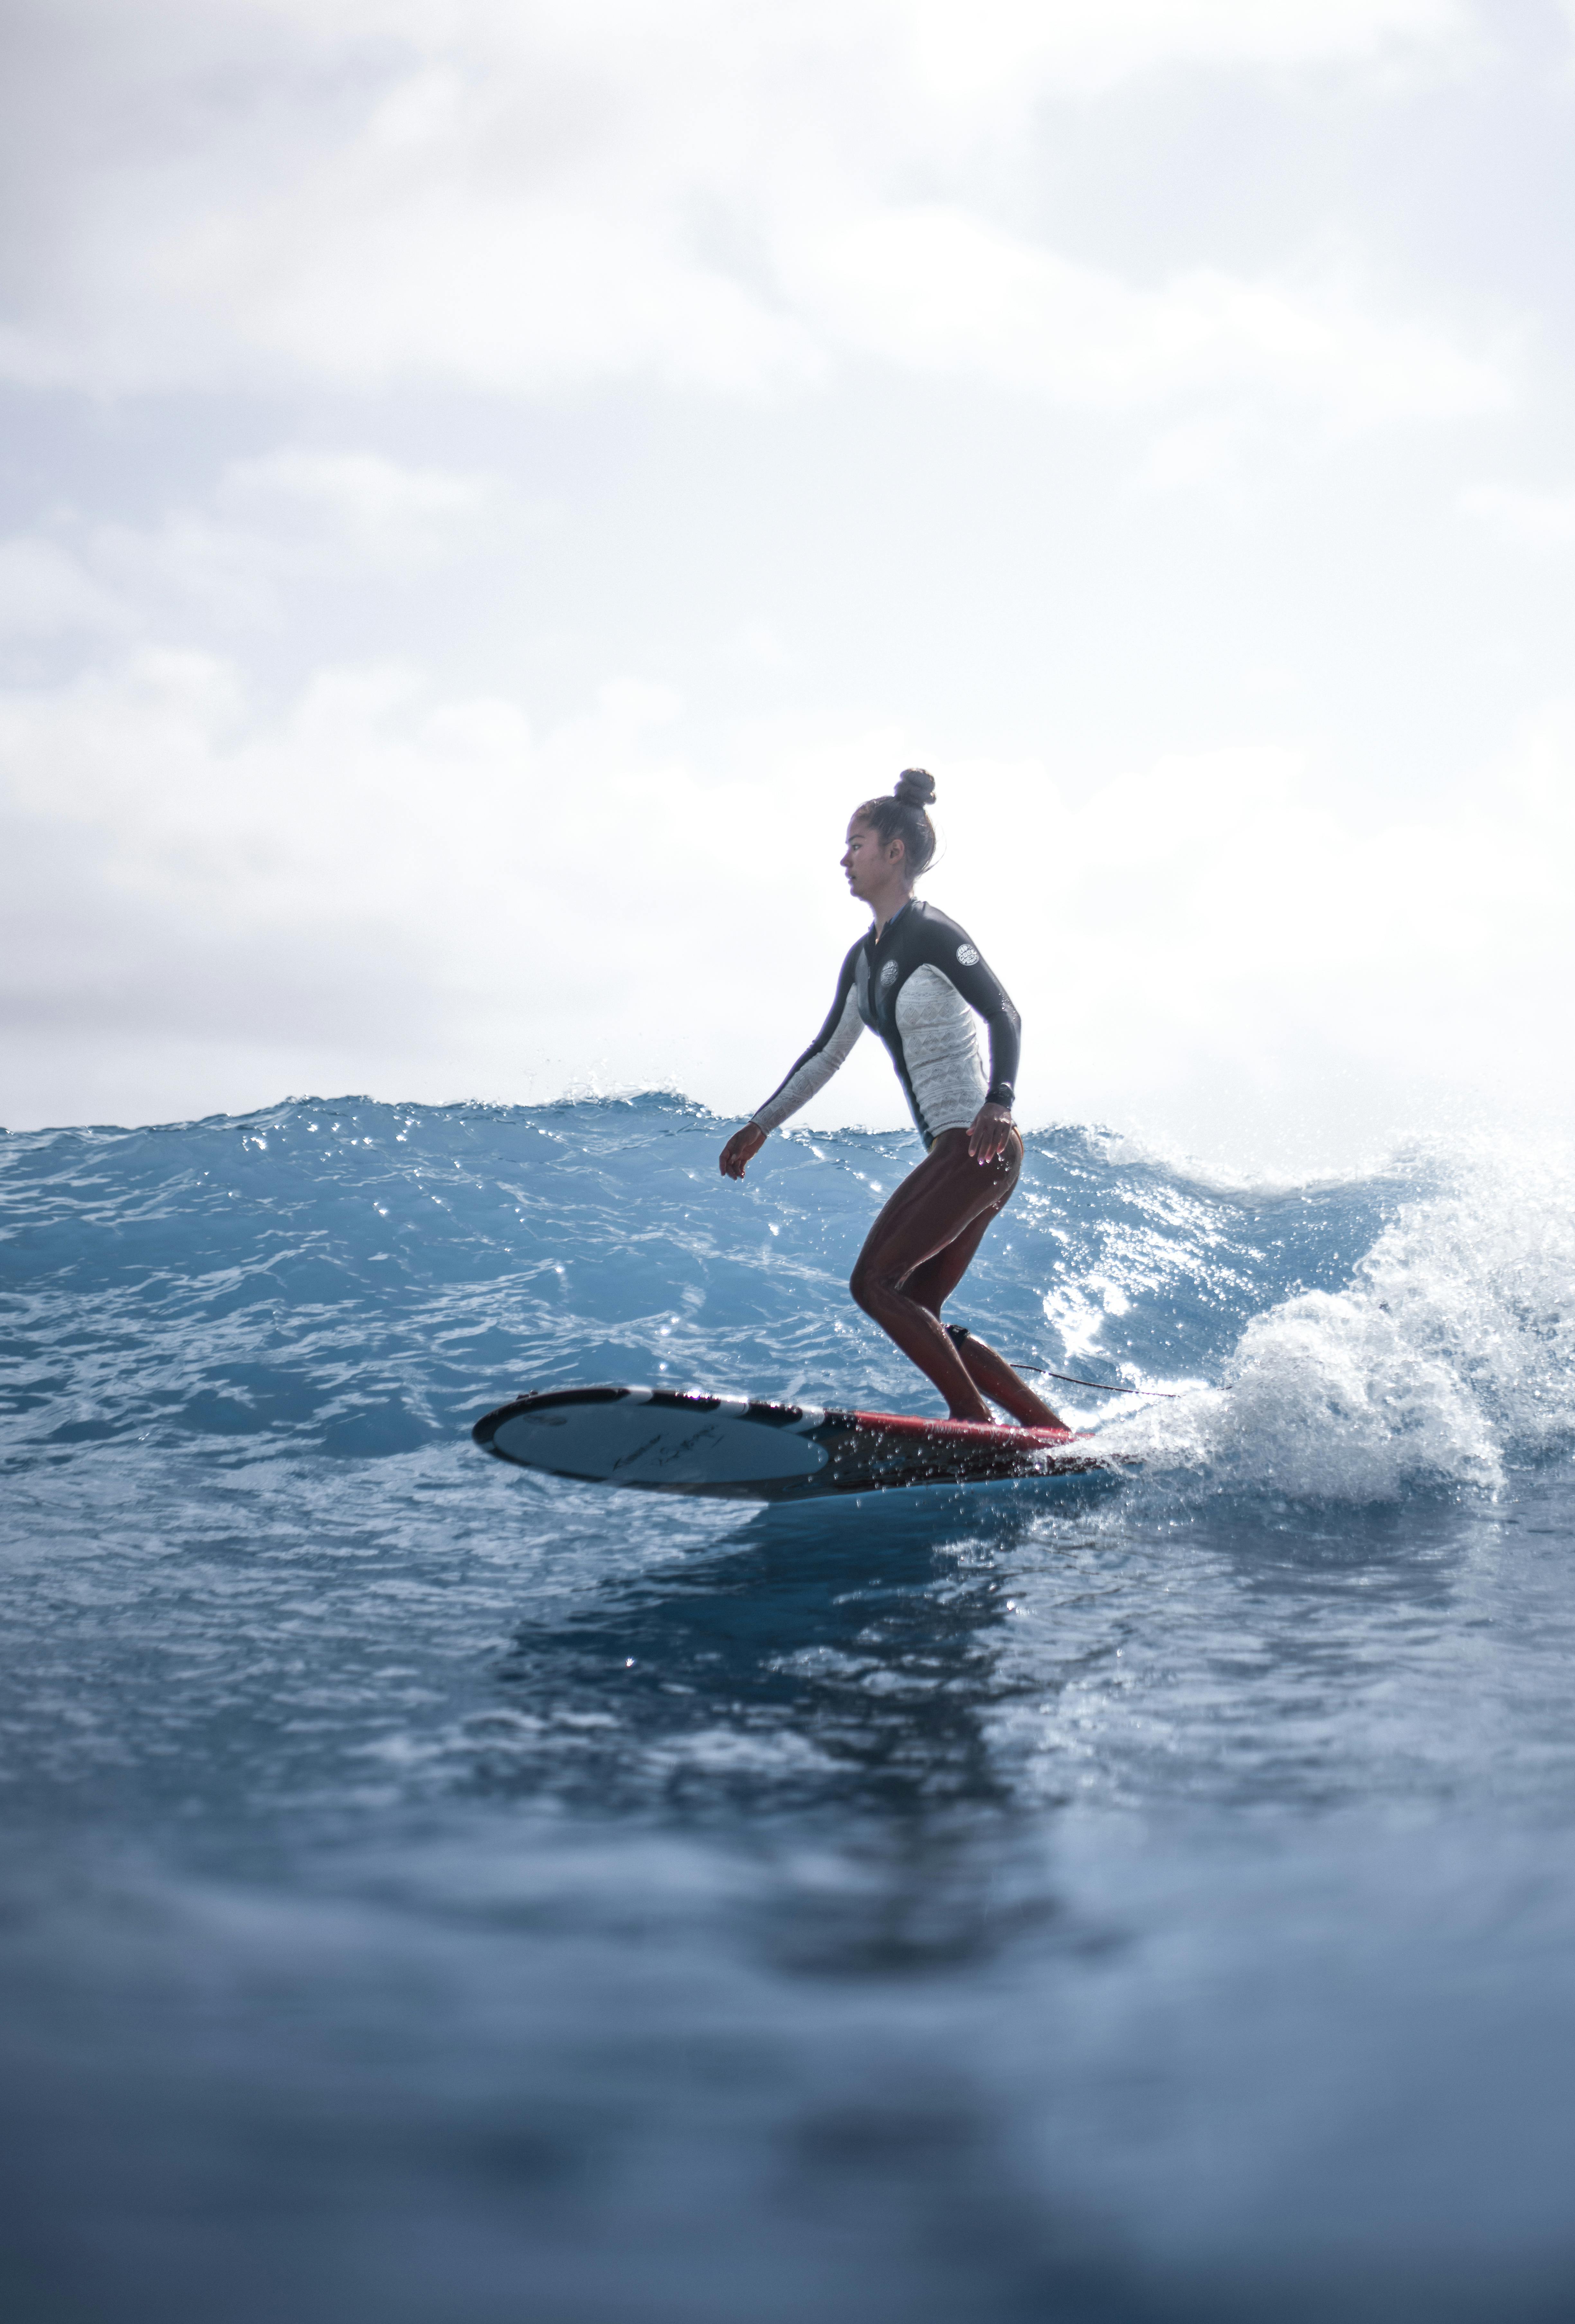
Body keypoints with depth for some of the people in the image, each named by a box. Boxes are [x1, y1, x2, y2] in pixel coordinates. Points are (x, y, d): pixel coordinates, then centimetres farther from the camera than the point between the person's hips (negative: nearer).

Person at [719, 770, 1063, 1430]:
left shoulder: (932, 933, -10)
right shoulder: (863, 958, 16)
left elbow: (1003, 1016, -19)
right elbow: (826, 1053, 24)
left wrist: (999, 1101, -34)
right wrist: (761, 1125, 23)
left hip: (983, 1147, -9)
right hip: (950, 1153, 9)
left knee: (874, 1282, -15)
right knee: (918, 1314, 7)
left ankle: (975, 1420, -10)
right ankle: (1055, 1431, 10)